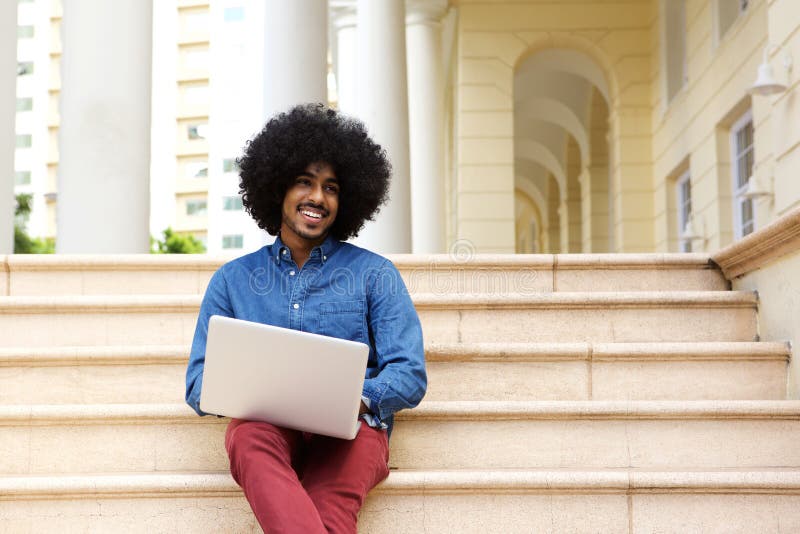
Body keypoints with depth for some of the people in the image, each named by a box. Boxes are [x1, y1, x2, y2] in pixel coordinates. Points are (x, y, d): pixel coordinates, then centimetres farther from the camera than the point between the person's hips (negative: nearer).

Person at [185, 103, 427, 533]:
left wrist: (357, 398, -18)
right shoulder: (232, 279, 18)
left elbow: (409, 375, 5)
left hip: (350, 430, -1)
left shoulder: (375, 273, 13)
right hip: (264, 425, 1)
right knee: (251, 438, -37)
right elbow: (200, 383, 12)